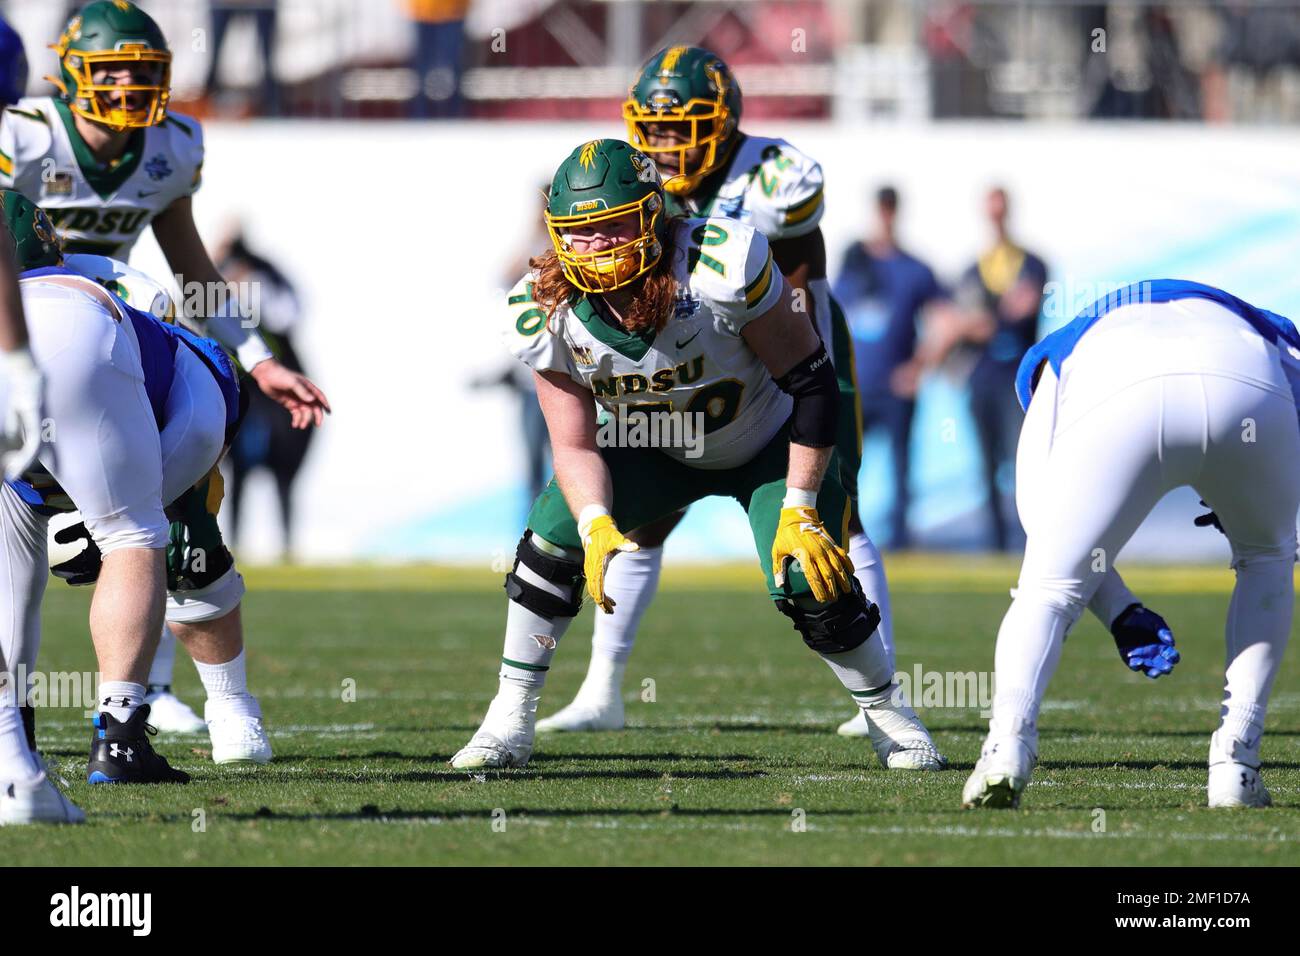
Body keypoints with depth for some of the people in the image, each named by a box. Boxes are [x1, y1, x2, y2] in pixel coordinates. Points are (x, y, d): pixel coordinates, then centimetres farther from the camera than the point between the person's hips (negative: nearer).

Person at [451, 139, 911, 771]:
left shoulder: (721, 273, -38)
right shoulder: (548, 316, -25)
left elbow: (810, 384, -26)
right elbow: (575, 447, -15)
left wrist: (801, 510, -26)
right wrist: (596, 527, -35)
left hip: (767, 445, -3)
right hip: (657, 452, 3)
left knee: (809, 582, -21)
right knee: (554, 537, -17)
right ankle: (510, 723, -3)